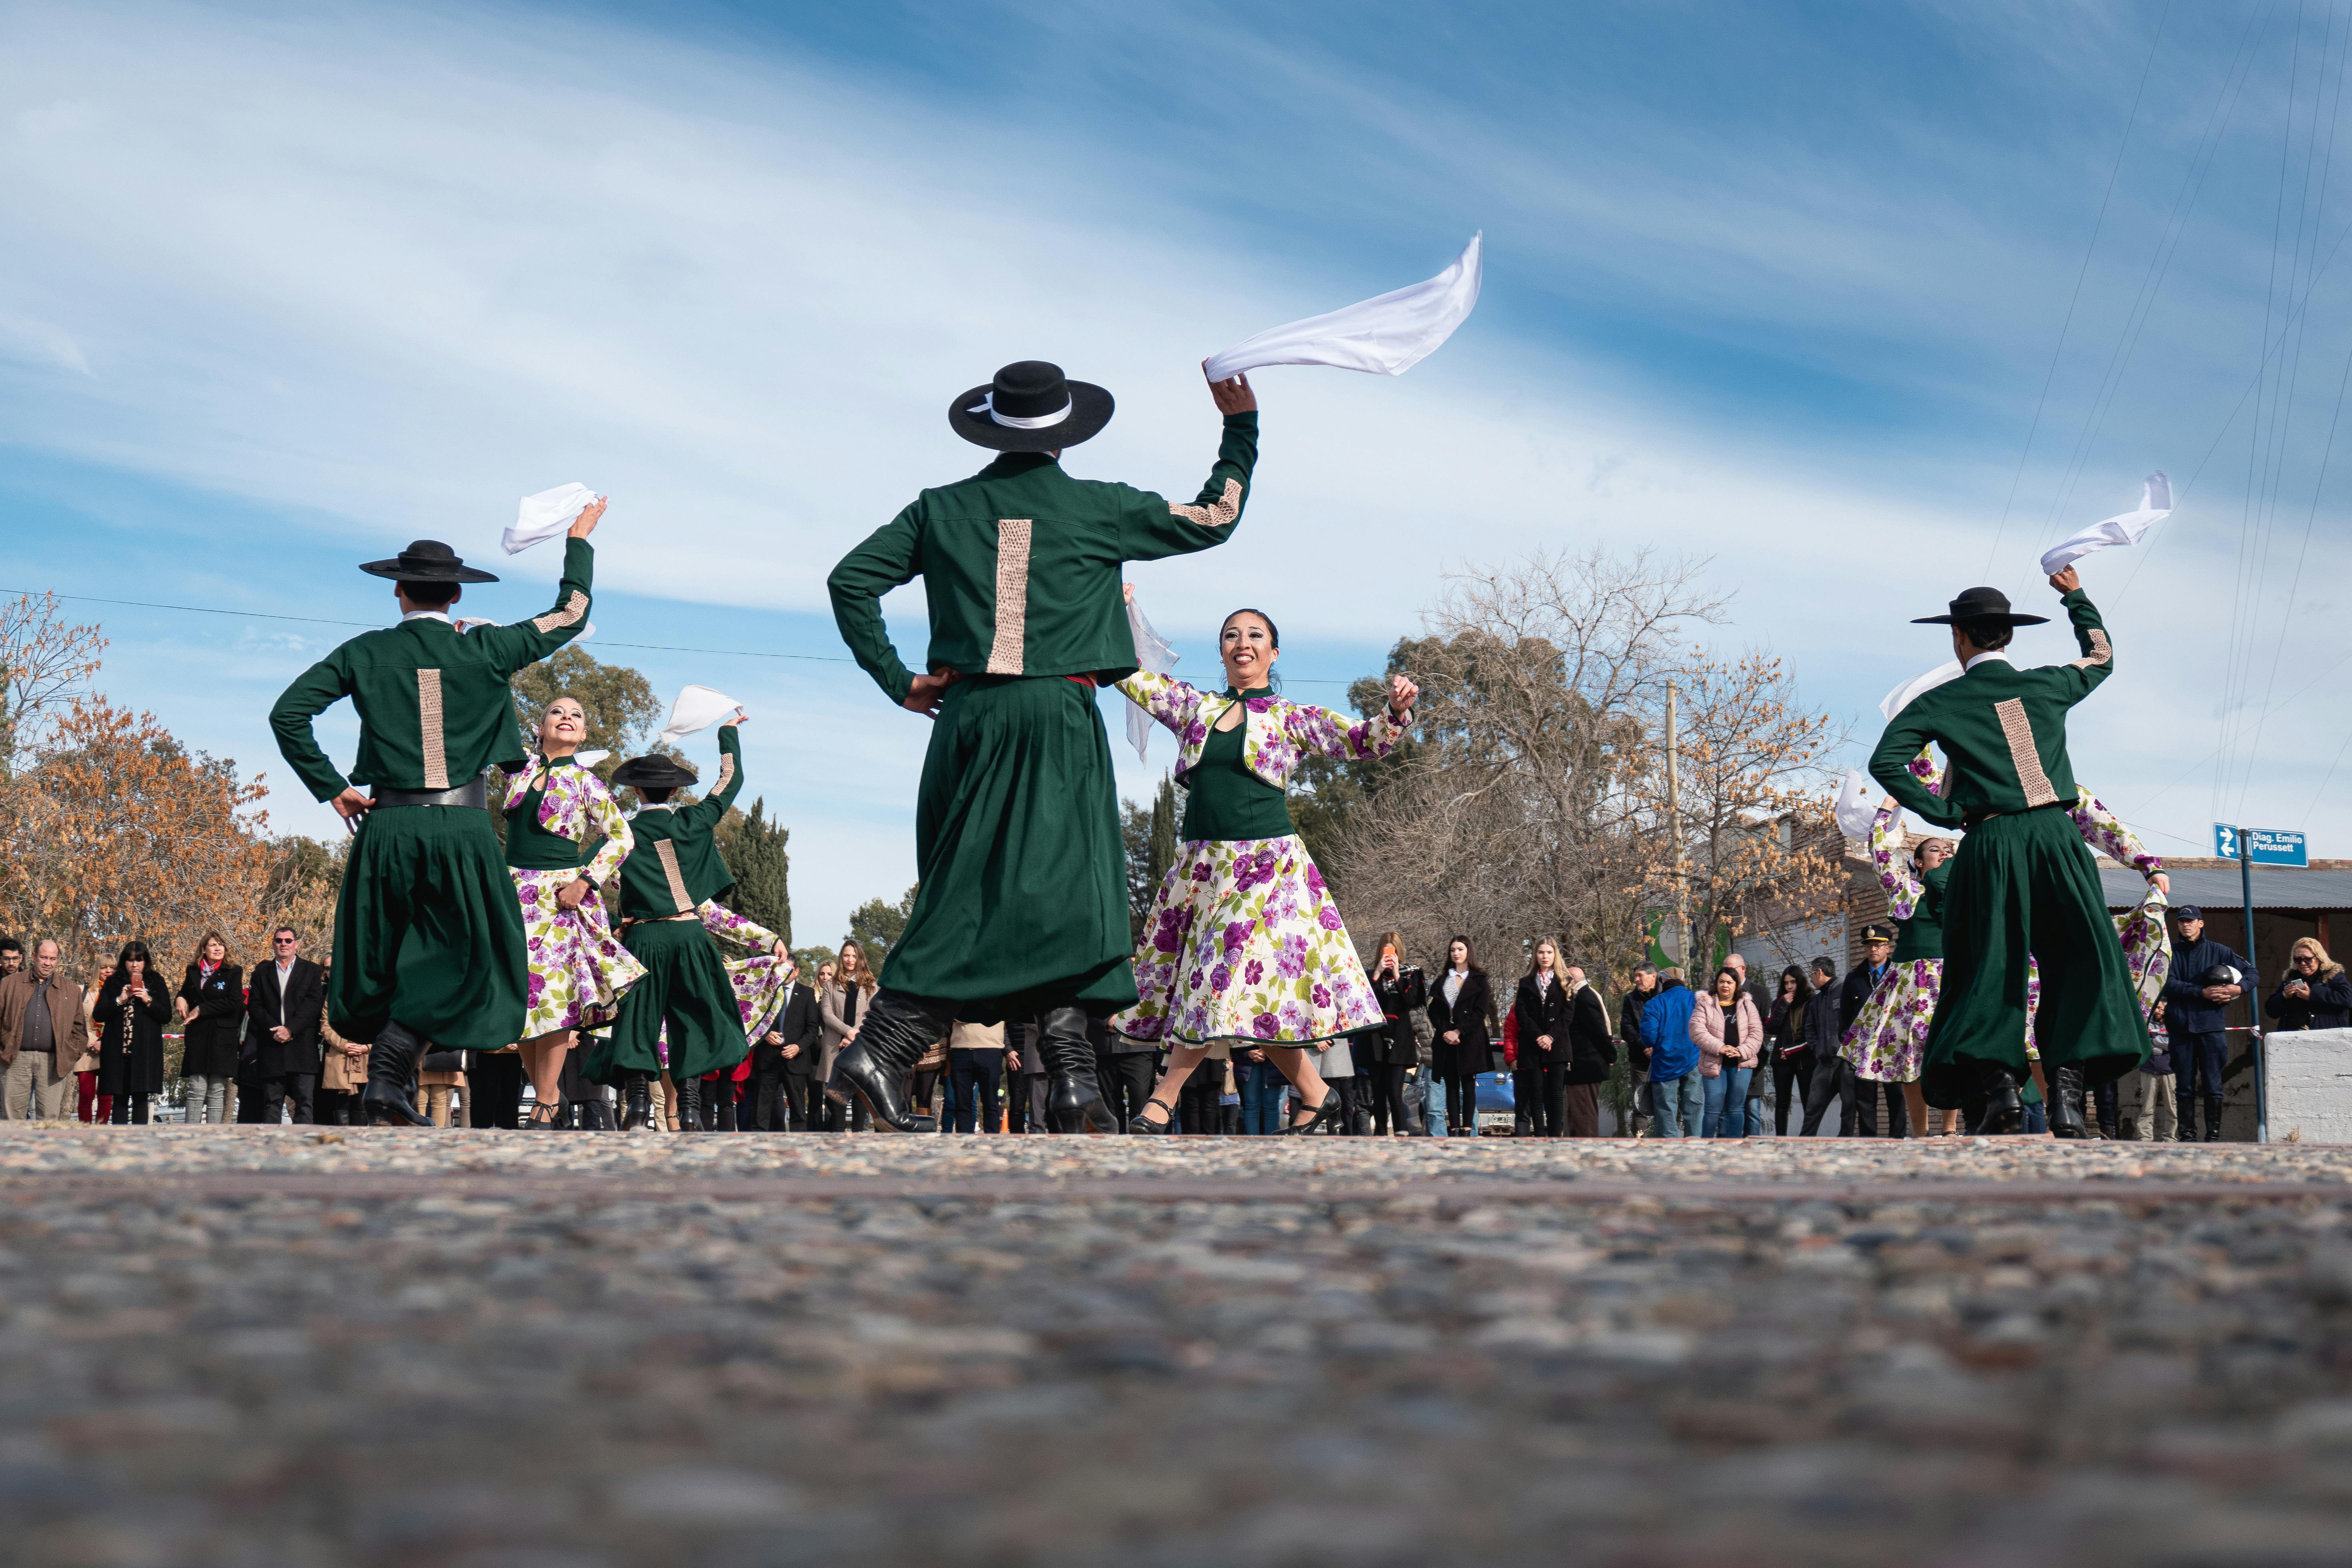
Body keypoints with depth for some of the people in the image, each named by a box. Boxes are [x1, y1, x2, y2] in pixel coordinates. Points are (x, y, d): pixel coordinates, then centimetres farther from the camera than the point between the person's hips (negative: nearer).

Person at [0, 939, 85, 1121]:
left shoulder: (72, 990, 14)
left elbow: (79, 1030, 16)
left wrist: (70, 1057, 5)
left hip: (53, 1064, 0)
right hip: (16, 1060, 0)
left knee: (50, 1118, -2)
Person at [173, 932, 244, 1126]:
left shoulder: (234, 972, 3)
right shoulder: (193, 972, 13)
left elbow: (234, 1002, -9)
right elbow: (185, 995, 26)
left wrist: (201, 1010, -8)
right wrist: (180, 1000, 2)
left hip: (222, 1038, -2)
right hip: (197, 1037, 2)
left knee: (217, 1091, -1)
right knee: (196, 1090, -4)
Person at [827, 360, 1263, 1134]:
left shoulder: (943, 509, 11)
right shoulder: (1096, 508, 4)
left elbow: (850, 580, 7)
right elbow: (1213, 519, 15)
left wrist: (897, 680, 11)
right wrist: (1241, 427, 27)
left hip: (967, 715, 4)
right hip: (1059, 717, -4)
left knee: (964, 895, 10)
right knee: (1066, 889, -6)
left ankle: (882, 1048, 4)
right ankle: (1071, 1069, -13)